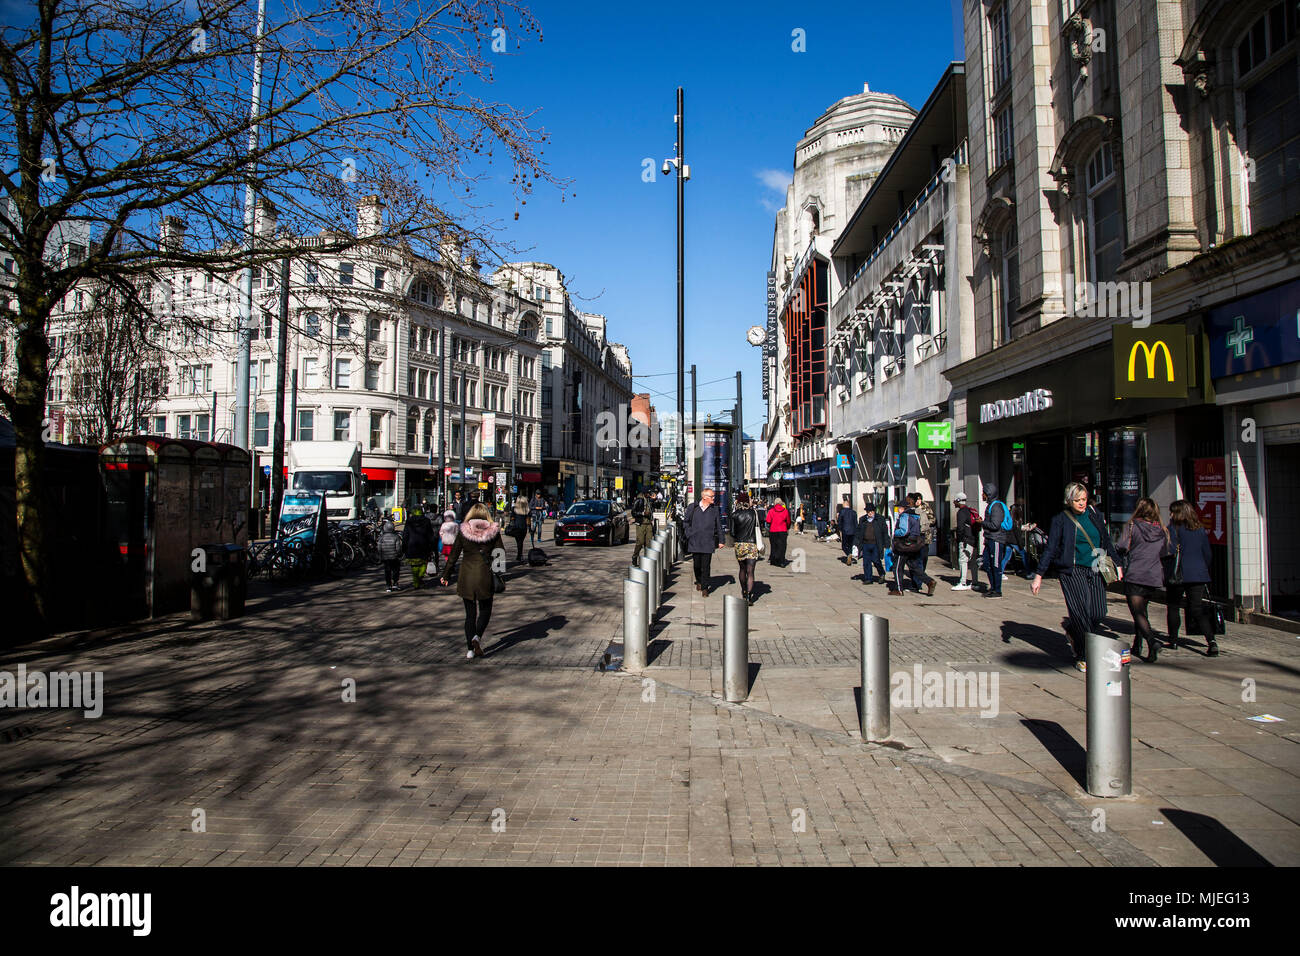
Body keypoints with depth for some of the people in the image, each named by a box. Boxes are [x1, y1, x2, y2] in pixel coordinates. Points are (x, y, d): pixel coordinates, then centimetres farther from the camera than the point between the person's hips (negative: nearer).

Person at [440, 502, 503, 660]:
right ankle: (477, 636, -11)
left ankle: (470, 650, 9)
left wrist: (446, 575, 12)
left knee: (470, 613, 10)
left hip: (466, 577, 1)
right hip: (485, 576, -1)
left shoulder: (463, 531, -2)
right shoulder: (493, 531, -2)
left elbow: (454, 555, 2)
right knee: (485, 610, 15)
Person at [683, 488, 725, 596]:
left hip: (708, 542, 0)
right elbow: (686, 522, 12)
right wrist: (689, 534, 4)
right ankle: (699, 581, 33)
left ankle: (705, 587, 5)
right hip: (695, 542, 0)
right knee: (697, 564, 8)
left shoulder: (714, 510, 6)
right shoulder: (693, 508, 2)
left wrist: (720, 540, 7)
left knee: (706, 566, -3)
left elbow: (719, 526, 11)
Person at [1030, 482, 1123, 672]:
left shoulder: (1094, 515, 10)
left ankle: (1072, 632, 27)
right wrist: (1038, 575, -7)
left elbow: (1107, 541, 21)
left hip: (1096, 571, 4)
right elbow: (1050, 549, -3)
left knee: (1099, 614, -3)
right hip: (1073, 571, -4)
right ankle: (1082, 657, 3)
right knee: (1081, 612, -11)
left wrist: (1116, 565, 20)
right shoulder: (1061, 520, -2)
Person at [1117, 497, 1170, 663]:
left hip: (1135, 576, -5)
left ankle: (1152, 641, -25)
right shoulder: (1162, 531, 7)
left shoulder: (1132, 526, -5)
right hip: (1155, 578, 5)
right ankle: (1137, 644, 25)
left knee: (1138, 613, -4)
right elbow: (1164, 555, 12)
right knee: (1141, 610, 20)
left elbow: (1122, 548, -11)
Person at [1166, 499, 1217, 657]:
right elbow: (1207, 553, 12)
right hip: (1199, 575, 4)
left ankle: (1173, 640, 18)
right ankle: (1211, 640, -13)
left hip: (1178, 575, -4)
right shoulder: (1200, 530, 8)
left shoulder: (1173, 529, -8)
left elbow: (1170, 552, -18)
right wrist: (1204, 570, 22)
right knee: (1198, 609, 4)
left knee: (1173, 607, 11)